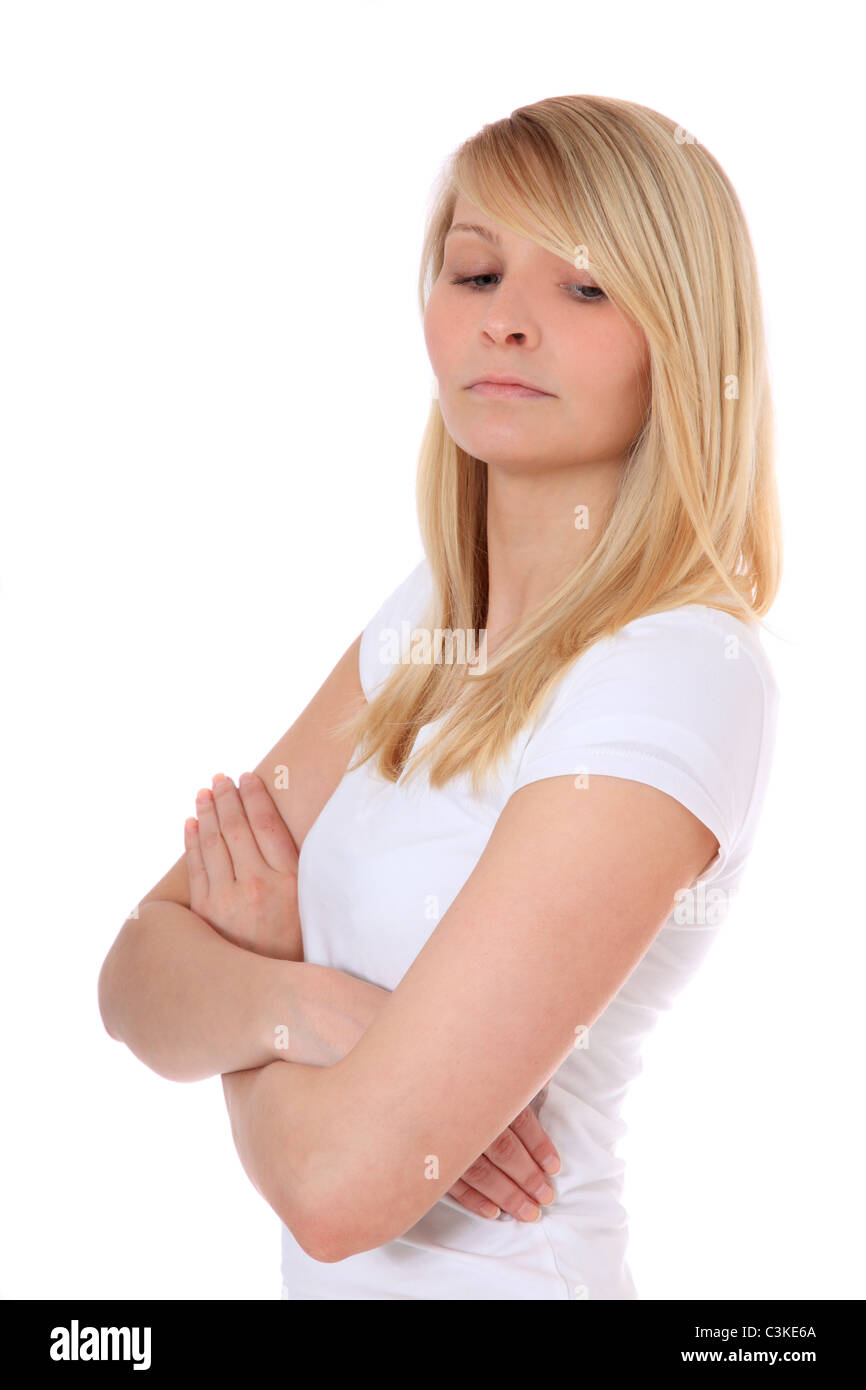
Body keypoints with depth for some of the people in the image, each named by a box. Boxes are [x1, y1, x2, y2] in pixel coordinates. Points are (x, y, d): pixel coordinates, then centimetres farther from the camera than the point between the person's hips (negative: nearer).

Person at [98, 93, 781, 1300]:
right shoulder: (423, 623, -1)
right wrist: (298, 1001, -23)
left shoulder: (681, 674, -25)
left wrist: (241, 973, -9)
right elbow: (140, 975, -4)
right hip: (334, 1280, 7)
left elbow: (344, 1180, -28)